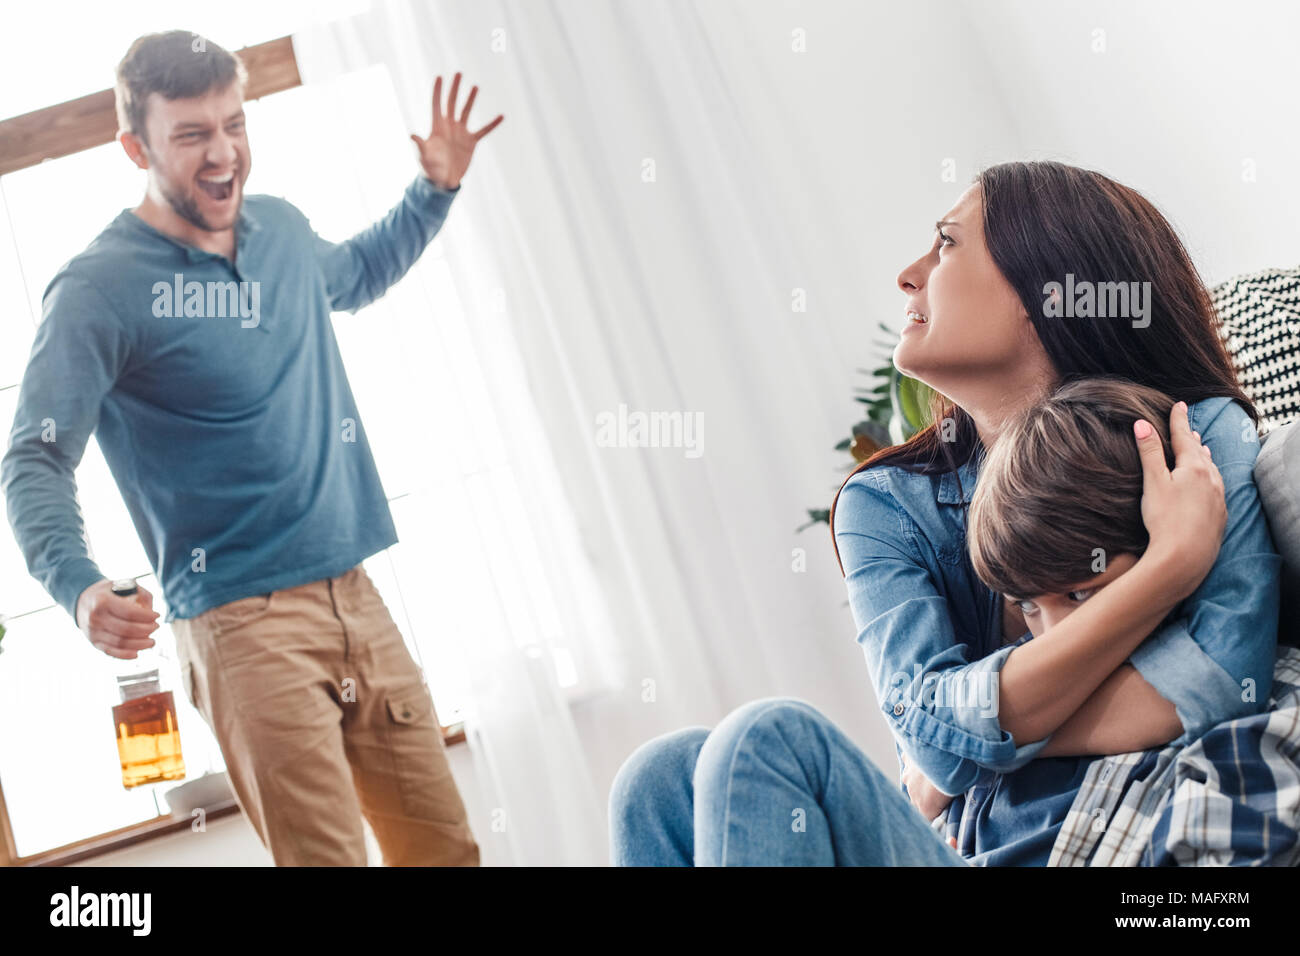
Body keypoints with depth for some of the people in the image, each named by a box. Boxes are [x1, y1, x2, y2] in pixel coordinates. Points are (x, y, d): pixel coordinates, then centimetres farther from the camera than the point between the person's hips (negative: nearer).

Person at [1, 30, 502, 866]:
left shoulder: (280, 228, 11)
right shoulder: (100, 290, -10)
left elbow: (354, 275, 35)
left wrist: (437, 186, 24)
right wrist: (78, 586, -31)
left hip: (357, 598, 7)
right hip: (244, 620, -6)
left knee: (445, 849, 8)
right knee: (329, 856, -11)